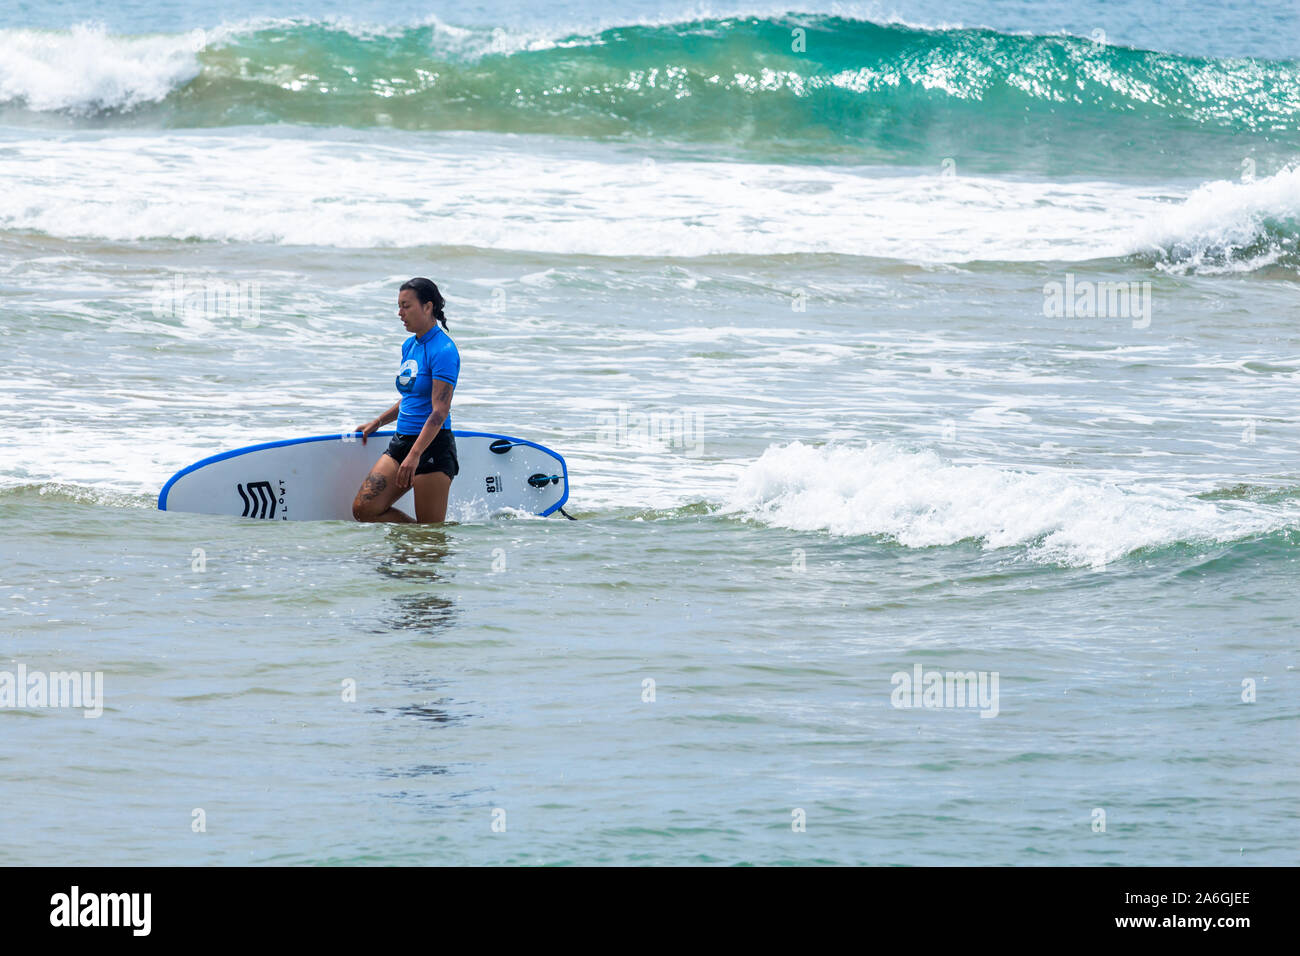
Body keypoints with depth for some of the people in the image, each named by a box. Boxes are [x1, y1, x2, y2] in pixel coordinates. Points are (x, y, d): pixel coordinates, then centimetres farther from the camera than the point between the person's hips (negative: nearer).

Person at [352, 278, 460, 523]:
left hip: (432, 447, -9)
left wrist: (414, 455, -28)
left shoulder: (443, 350, -14)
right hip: (401, 442, 9)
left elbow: (440, 411, -21)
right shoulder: (409, 346, 13)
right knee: (363, 509, -2)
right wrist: (376, 423, 32)